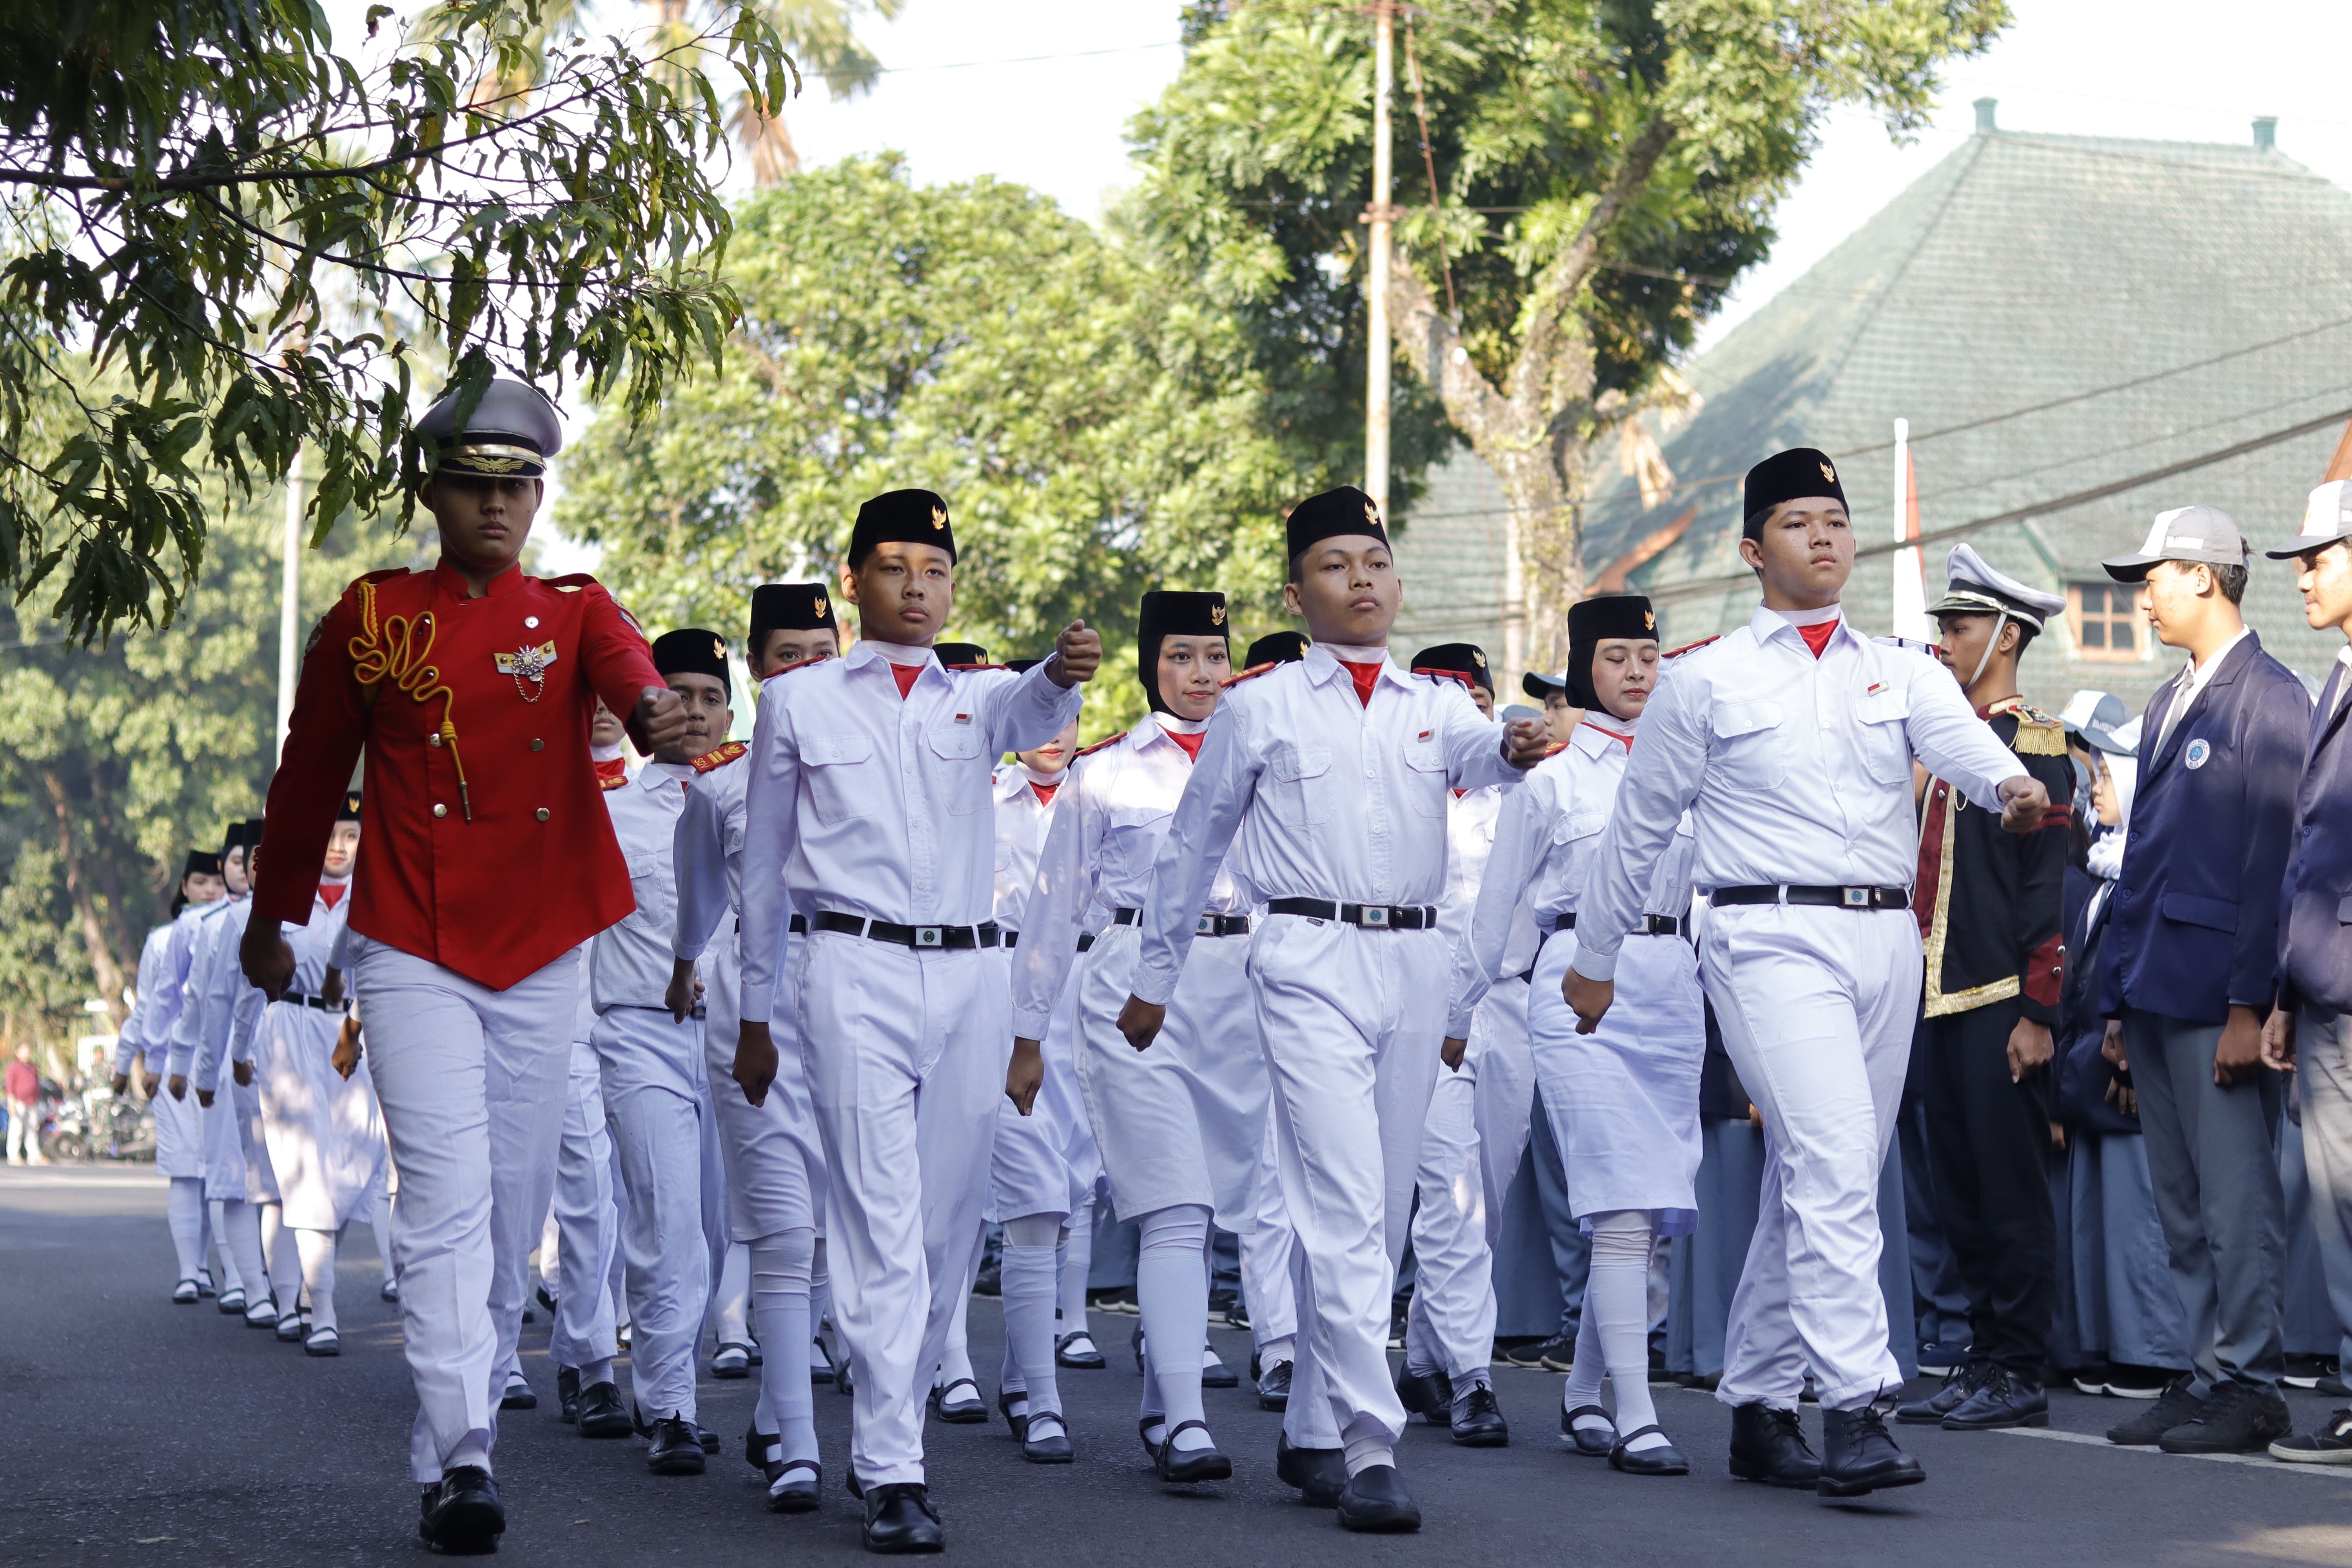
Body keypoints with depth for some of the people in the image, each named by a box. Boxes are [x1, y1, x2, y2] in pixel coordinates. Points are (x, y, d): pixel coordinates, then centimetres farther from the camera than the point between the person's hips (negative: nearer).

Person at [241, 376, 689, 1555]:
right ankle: (460, 1460, -20)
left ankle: (450, 1443, 20)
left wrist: (658, 713, -43)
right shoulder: (369, 619, 2)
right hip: (413, 957, -3)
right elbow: (308, 774, 12)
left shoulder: (575, 613, 5)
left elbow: (628, 673, -19)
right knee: (449, 1199, -15)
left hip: (543, 957, 3)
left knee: (516, 1210, 7)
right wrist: (271, 920, 19)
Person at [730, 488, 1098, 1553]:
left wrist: (1063, 671, -38)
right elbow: (766, 864, 13)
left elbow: (1030, 715, -13)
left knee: (947, 1225, 7)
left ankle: (893, 1428, 24)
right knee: (880, 1220, -11)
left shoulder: (978, 699, 13)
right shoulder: (798, 702, 9)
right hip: (855, 970, -3)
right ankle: (890, 1474, -12)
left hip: (967, 975, 3)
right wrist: (755, 1013, 12)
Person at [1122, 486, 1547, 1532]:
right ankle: (1370, 1447, -18)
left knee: (1382, 1212, 9)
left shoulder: (1436, 703, 12)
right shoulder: (1260, 709, 6)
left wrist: (1516, 750, -36)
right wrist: (1154, 978, 16)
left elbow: (1474, 753, -12)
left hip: (1413, 964, 4)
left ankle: (1311, 1433, 22)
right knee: (1343, 1202, -15)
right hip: (1309, 962, -4)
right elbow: (1193, 845, 14)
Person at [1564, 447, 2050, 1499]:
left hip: (1886, 938, 5)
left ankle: (1758, 1409, 21)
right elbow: (1639, 825, 12)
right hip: (1772, 935, -4)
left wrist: (2012, 785, -32)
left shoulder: (1903, 675, 13)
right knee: (1832, 1165, -19)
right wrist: (1594, 959, 16)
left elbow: (1960, 740, -9)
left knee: (1814, 1182, 10)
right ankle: (1855, 1412, -23)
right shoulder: (1706, 684, 5)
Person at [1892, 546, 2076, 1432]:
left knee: (2012, 1191, -3)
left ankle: (2020, 1376, 1)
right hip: (1941, 1006, 8)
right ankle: (1984, 1365, 16)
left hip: (2000, 1008, -8)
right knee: (1960, 1193, 10)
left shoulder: (2031, 747, -7)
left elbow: (2047, 891, -12)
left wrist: (2037, 1015, -16)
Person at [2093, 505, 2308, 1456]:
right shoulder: (2167, 705, 20)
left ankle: (2251, 1388, -1)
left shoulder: (2271, 699, -8)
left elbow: (2274, 859, -14)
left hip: (2217, 996, -9)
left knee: (2238, 1200, -5)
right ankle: (2209, 1373, 16)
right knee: (2181, 1206, 11)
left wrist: (2250, 1005, -18)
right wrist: (2118, 1000, 17)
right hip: (2157, 988, 9)